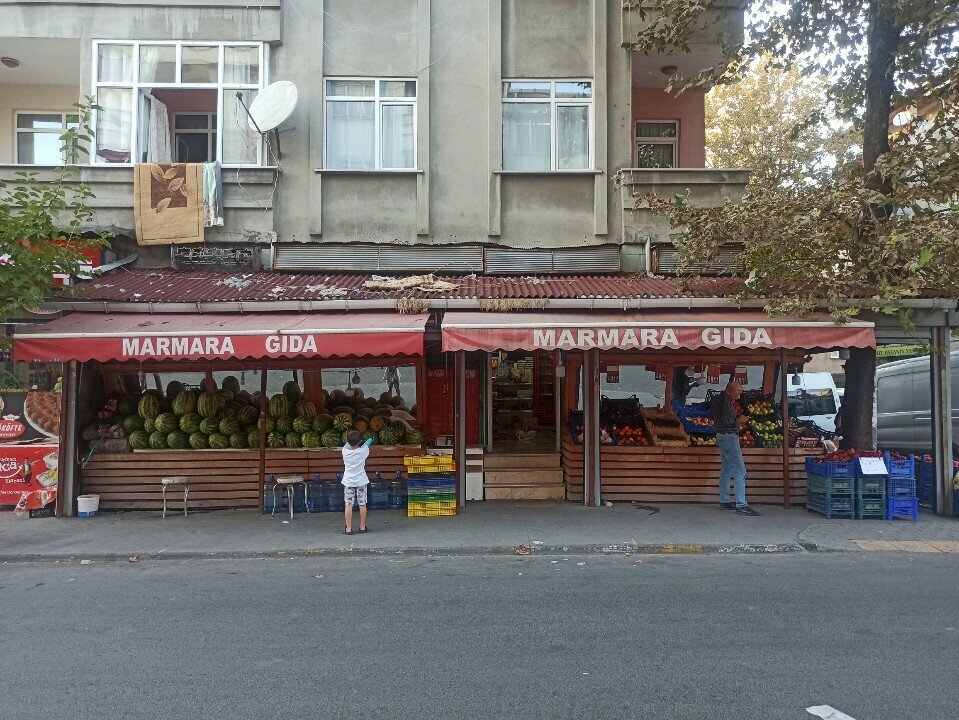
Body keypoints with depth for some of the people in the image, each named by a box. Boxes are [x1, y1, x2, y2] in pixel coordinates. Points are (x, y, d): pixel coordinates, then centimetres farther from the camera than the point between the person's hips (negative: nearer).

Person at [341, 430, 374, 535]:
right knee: (362, 504, 9)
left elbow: (347, 444, 13)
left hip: (348, 482, 0)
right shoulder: (362, 451, -13)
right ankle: (362, 527, 16)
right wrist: (369, 439, 28)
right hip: (361, 481, 0)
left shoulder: (345, 451, -11)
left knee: (348, 505, 3)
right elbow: (368, 442, 8)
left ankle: (348, 528, 3)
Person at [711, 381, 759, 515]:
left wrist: (736, 418, 16)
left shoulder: (718, 398, 15)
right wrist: (739, 420, -7)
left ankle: (724, 501, 19)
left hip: (722, 437, 11)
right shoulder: (725, 400, -15)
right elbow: (727, 421, -24)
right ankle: (741, 505, -12)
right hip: (729, 437, -11)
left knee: (726, 469, 14)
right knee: (740, 470, -11)